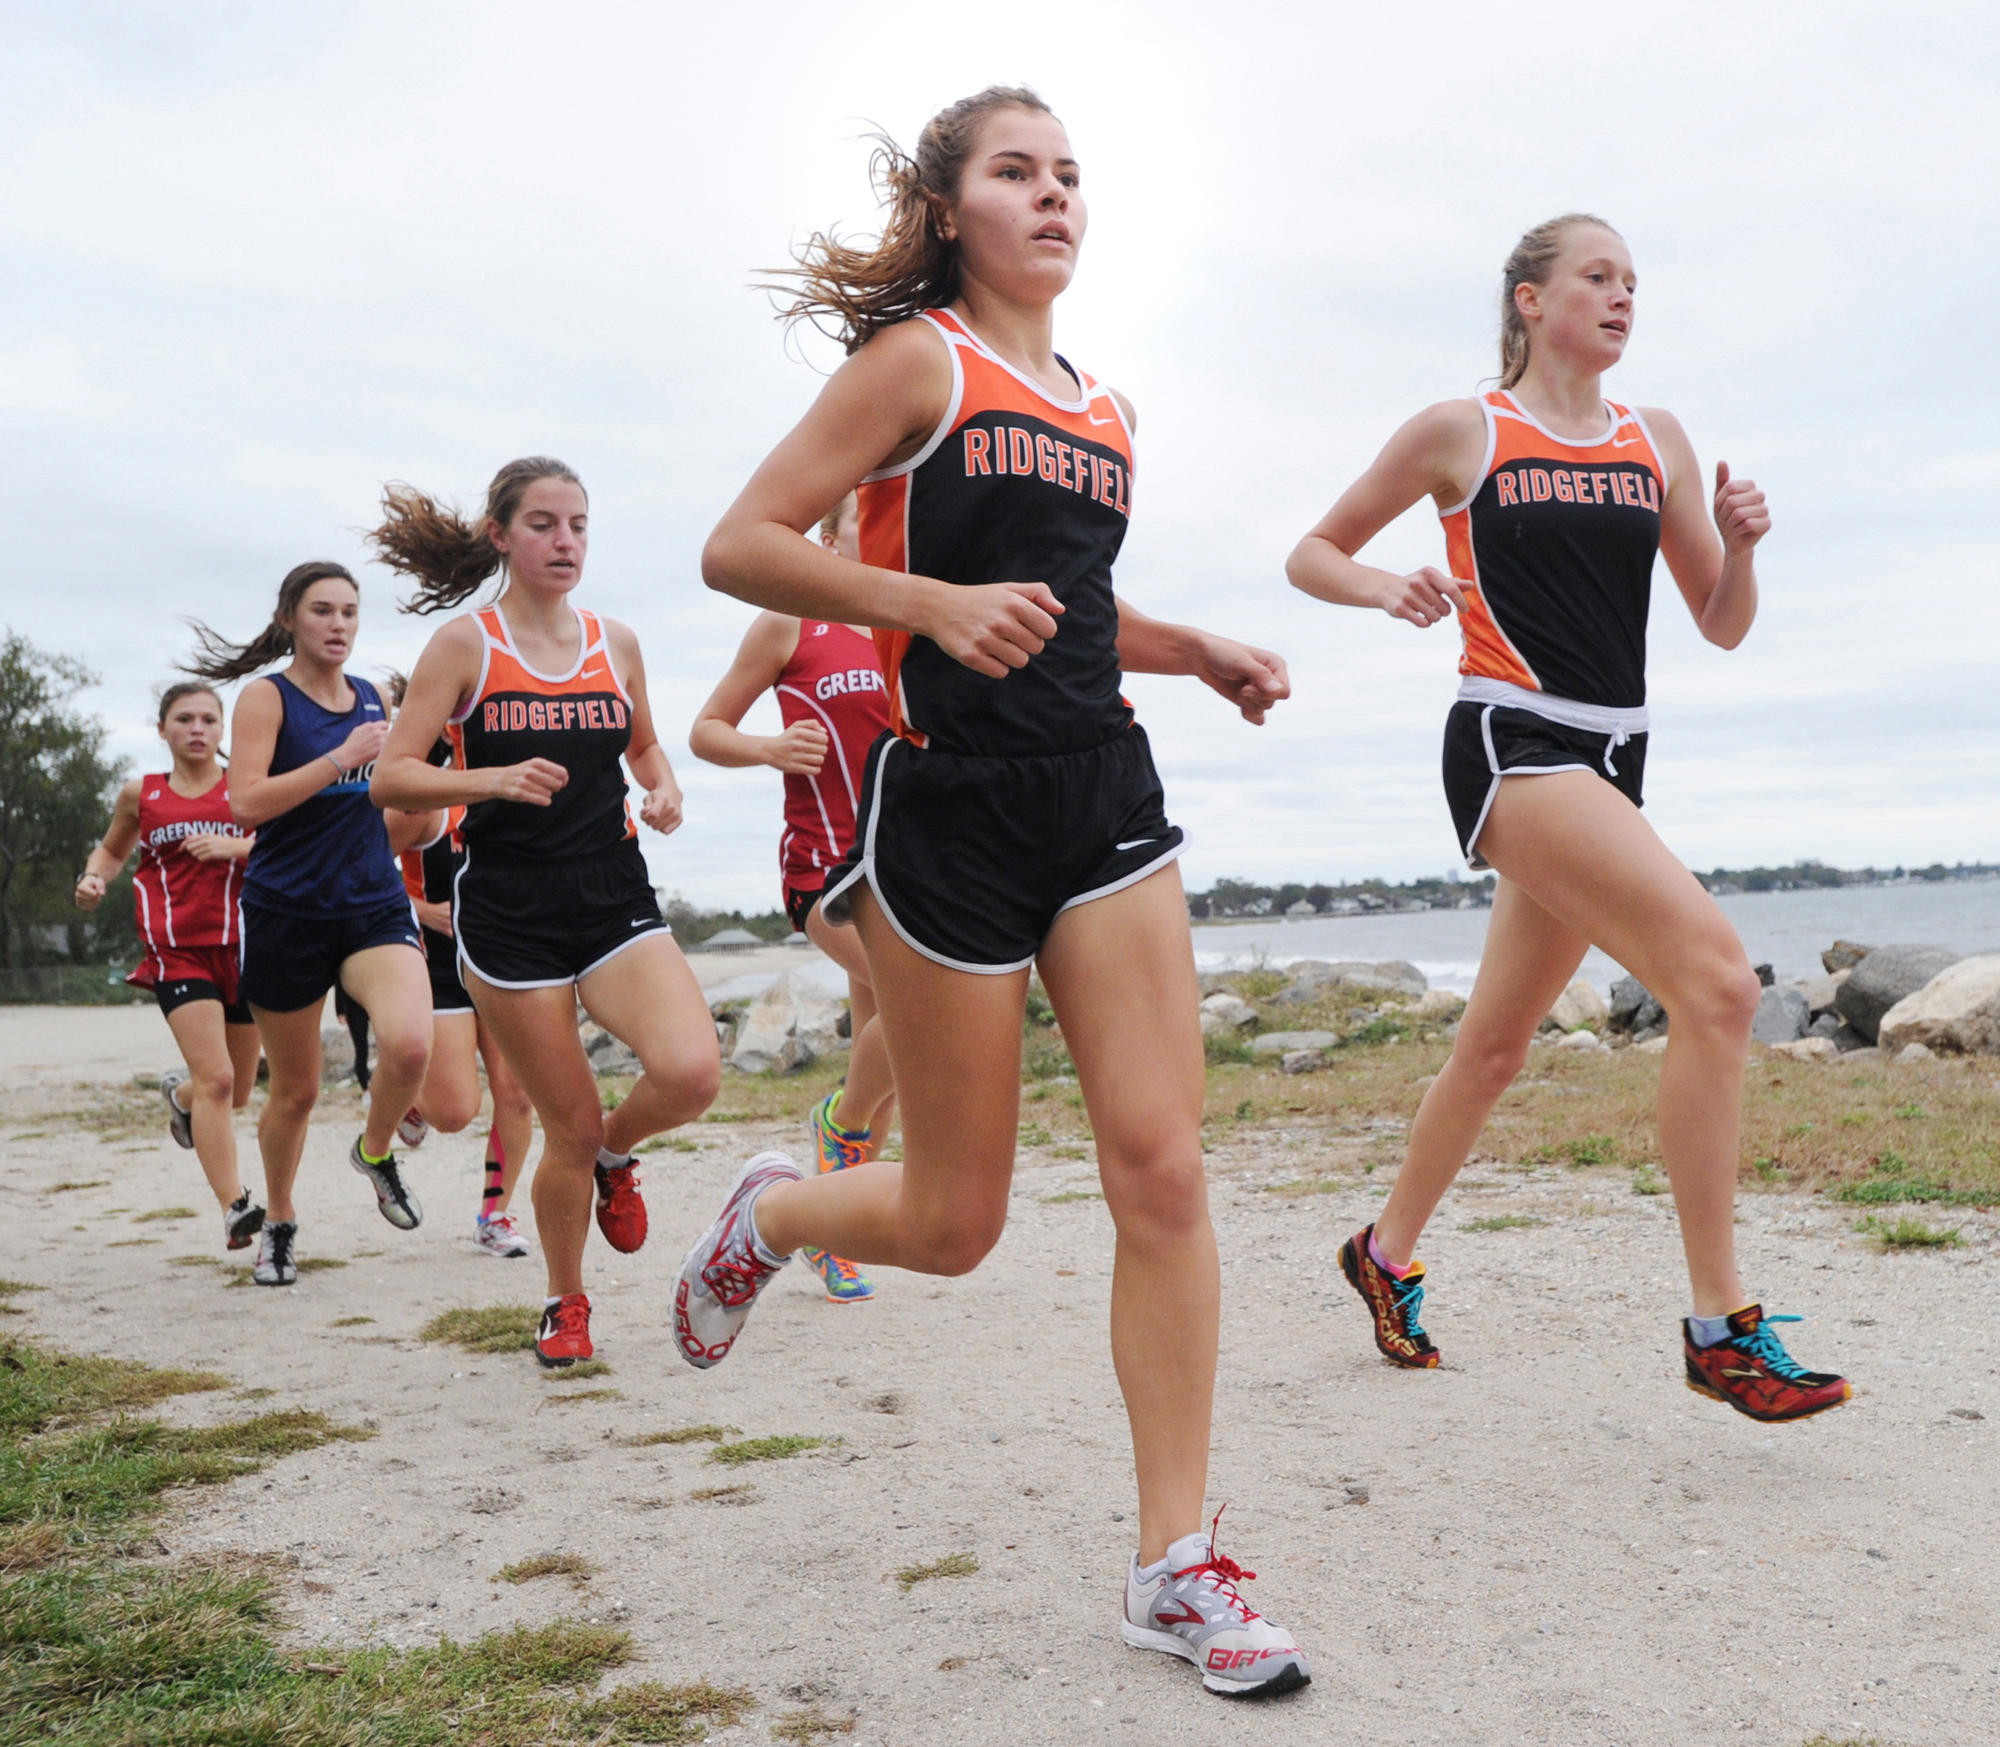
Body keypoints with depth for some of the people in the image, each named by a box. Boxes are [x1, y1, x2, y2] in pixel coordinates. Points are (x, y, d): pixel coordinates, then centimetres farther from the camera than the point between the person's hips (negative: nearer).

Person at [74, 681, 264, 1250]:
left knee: (237, 1091, 13)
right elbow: (112, 849, 26)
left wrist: (234, 847, -22)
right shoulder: (140, 793, 9)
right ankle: (235, 1208, -16)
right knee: (215, 1079, -19)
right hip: (177, 950, -1)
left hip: (241, 946, 2)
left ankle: (180, 1093, 49)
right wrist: (93, 879, 5)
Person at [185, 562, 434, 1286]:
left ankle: (376, 1150, 8)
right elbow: (246, 802, -19)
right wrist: (342, 758, -22)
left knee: (409, 1043, -24)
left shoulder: (370, 698, 11)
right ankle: (279, 1224, 34)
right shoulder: (267, 696, -4)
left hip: (375, 906, 3)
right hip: (287, 914, -3)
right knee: (295, 1091, 8)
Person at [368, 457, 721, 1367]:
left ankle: (616, 1154, 14)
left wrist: (662, 790, 2)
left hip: (615, 896, 3)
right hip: (509, 912, -3)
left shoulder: (616, 642, 8)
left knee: (690, 1071, -21)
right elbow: (390, 780, -6)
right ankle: (565, 1302, 28)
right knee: (570, 1129, 1)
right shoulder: (465, 645, -2)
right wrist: (494, 779, -22)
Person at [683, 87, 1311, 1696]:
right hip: (952, 810, -6)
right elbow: (739, 550, -9)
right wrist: (935, 602, -22)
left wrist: (1199, 652, 14)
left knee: (1162, 1166, -5)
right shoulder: (921, 360, -2)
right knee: (954, 1222, 2)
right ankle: (767, 1214, 37)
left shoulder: (1108, 412, 18)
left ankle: (1177, 1565, 4)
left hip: (1107, 797, 6)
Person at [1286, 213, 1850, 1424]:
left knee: (1499, 1039, 14)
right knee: (1716, 974, -23)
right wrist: (1388, 588, -11)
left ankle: (1388, 1254, 35)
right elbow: (1313, 555, 9)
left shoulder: (1658, 441, 14)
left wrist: (1740, 549, -6)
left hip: (1611, 758, 6)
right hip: (1512, 745, -6)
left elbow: (1724, 628, 14)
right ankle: (1723, 1326, -16)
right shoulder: (1461, 433, 2)